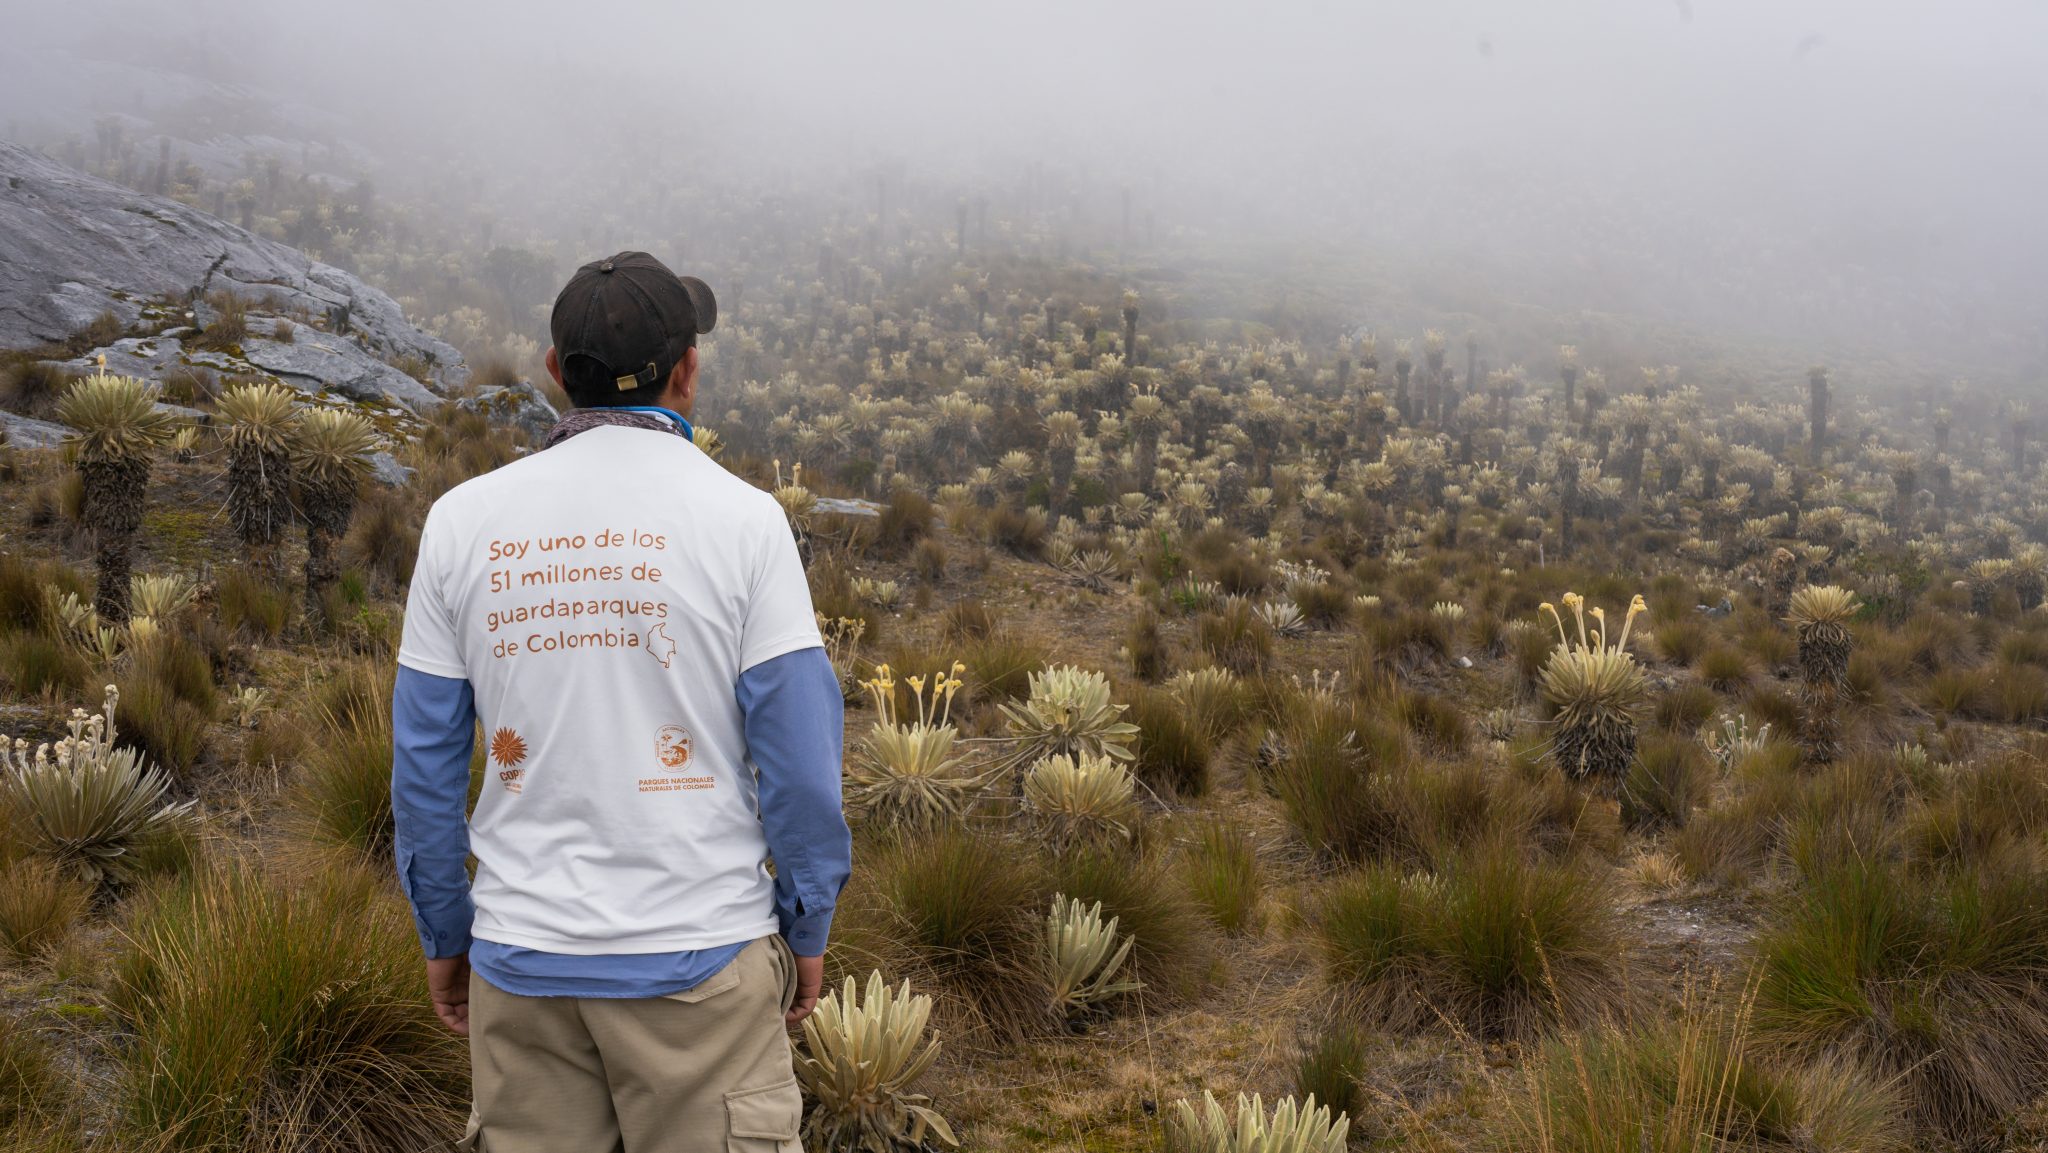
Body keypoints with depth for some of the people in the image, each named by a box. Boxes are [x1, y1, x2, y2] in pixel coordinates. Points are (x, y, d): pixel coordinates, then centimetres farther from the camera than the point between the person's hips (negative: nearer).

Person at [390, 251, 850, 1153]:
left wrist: (443, 935, 15)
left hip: (523, 962, 3)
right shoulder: (741, 518, -8)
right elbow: (800, 754, -8)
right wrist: (807, 930, 4)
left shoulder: (463, 520, 0)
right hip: (699, 958, -3)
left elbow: (424, 762, 4)